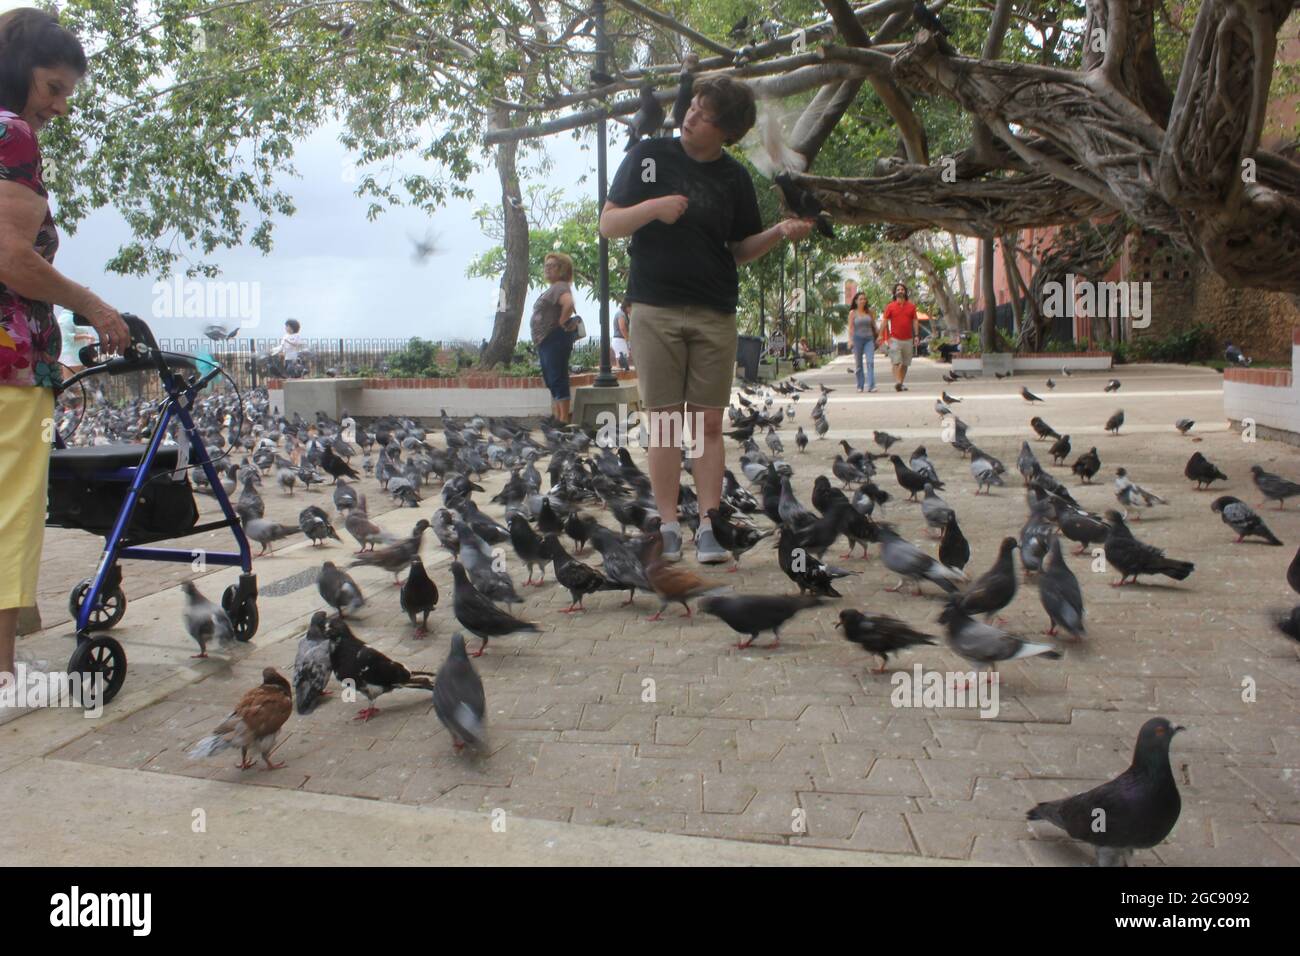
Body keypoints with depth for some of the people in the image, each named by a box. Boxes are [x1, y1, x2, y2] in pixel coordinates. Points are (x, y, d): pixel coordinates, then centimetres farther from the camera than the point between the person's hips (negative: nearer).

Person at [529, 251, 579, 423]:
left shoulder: (560, 287, -13)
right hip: (545, 340, 11)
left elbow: (569, 304, -33)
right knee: (551, 381, 13)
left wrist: (562, 322, -20)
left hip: (555, 339, -11)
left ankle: (563, 420, -10)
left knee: (558, 380, -11)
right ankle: (555, 417, 19)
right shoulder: (552, 288, 19)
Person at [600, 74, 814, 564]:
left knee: (709, 423, 1)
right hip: (655, 308, -1)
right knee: (664, 421, 0)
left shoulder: (734, 178, 7)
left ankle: (708, 525, 5)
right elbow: (608, 224, 3)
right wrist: (653, 207, -15)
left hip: (714, 315, 1)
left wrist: (780, 232, -6)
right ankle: (669, 527, 6)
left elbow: (740, 249, 13)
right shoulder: (649, 155, 3)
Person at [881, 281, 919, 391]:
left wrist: (916, 336, 0)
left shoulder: (911, 306, 10)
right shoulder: (890, 307, 4)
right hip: (895, 339, -3)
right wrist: (886, 336, -5)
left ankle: (901, 383, 14)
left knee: (905, 363, 6)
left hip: (908, 339, 3)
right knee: (896, 362, -12)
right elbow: (884, 322, 3)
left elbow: (914, 322, 10)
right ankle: (897, 382, -21)